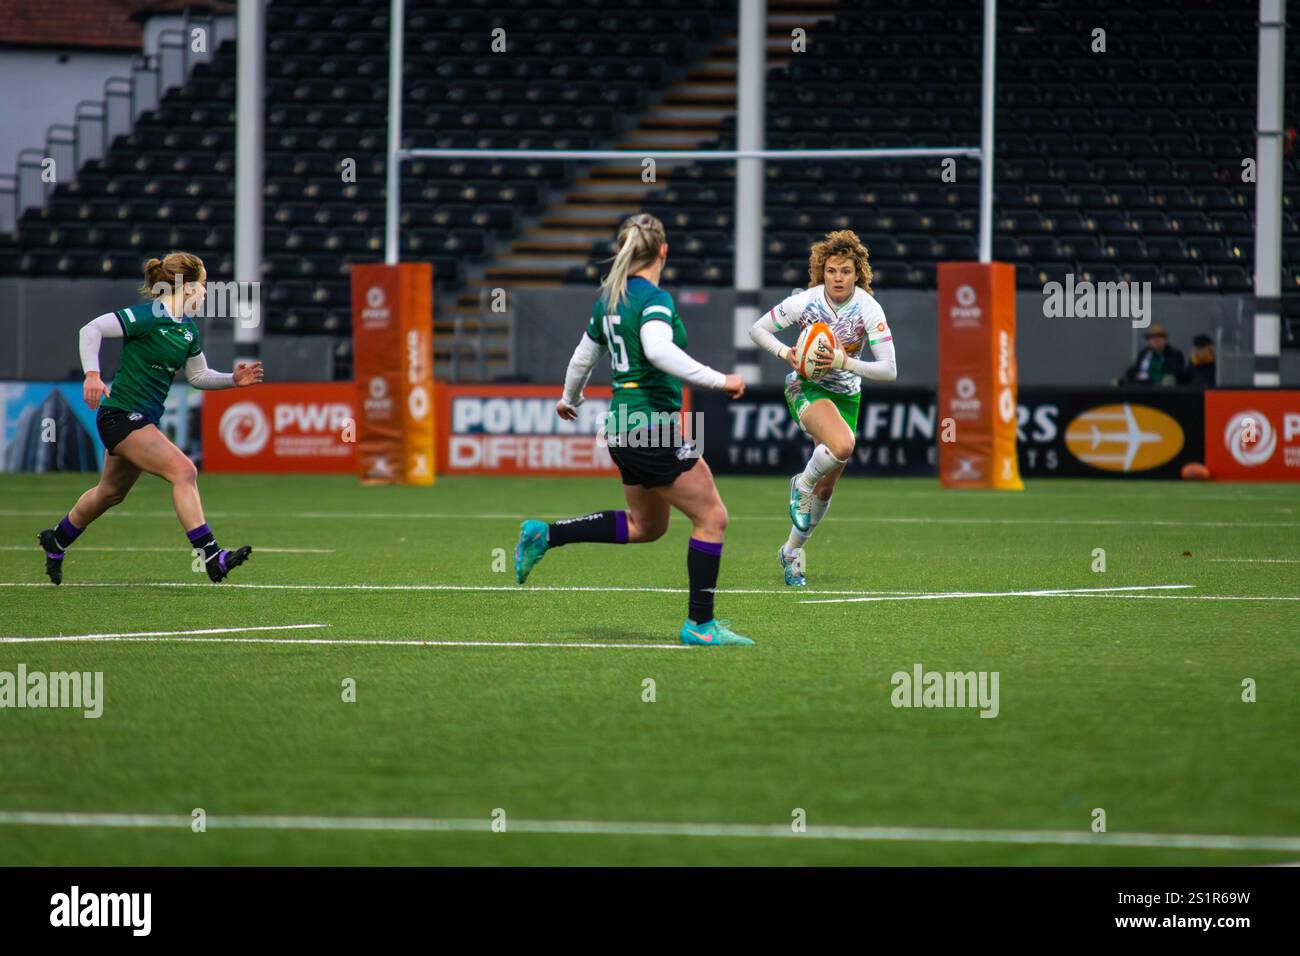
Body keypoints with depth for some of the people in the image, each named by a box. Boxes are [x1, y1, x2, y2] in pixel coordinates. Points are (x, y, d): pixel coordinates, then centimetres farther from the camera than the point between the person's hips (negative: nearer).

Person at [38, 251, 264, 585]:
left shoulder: (189, 328, 9)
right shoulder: (149, 316, -17)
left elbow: (198, 375, 20)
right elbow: (91, 329, -20)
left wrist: (234, 379, 4)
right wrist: (92, 375, -31)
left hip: (144, 420, 10)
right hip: (122, 415, -10)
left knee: (111, 492, 24)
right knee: (184, 471, -21)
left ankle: (56, 540, 46)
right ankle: (211, 556, -24)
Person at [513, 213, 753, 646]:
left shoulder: (608, 298, 12)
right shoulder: (654, 299, -15)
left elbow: (583, 356, 25)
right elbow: (659, 351, -33)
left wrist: (569, 399, 43)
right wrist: (717, 380, -30)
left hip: (623, 425, 9)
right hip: (654, 425, -9)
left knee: (644, 526, 23)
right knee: (712, 517, -2)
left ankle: (544, 535, 20)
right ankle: (699, 624, 1)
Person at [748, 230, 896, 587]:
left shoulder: (868, 309, -18)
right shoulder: (804, 302, -19)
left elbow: (889, 371, -20)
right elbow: (757, 329, -5)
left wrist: (845, 362, -34)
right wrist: (784, 352, -24)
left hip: (846, 395, 3)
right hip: (807, 387, -3)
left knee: (826, 487, 10)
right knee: (843, 445, -35)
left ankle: (793, 549, 32)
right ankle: (802, 483, -5)